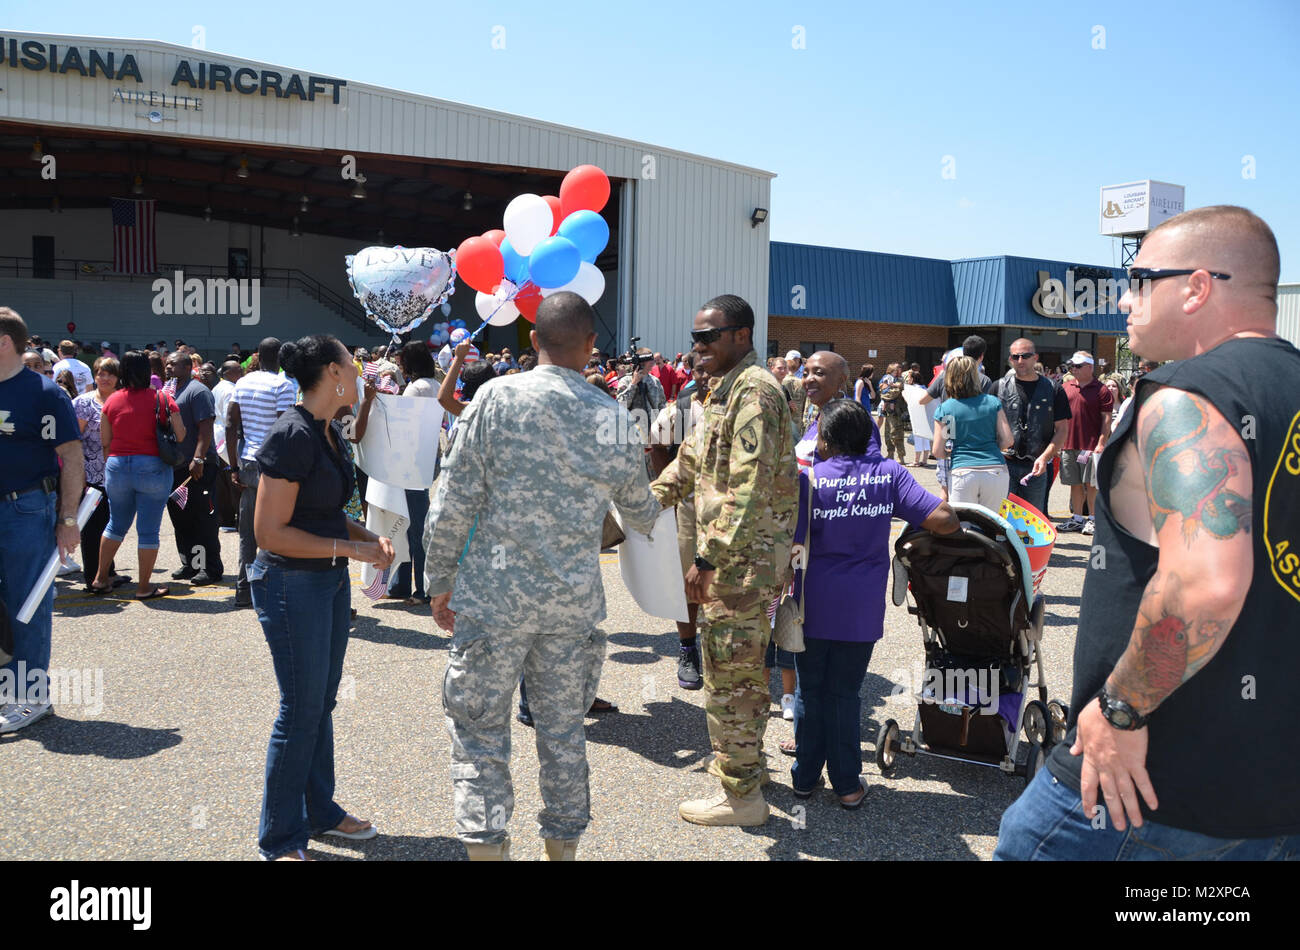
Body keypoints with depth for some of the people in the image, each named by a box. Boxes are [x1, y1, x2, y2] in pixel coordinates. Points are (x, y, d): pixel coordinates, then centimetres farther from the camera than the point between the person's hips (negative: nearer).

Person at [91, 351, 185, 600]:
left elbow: (105, 441, 5)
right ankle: (144, 587, 7)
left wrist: (109, 464, 19)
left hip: (117, 467, 4)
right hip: (153, 467, -3)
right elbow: (181, 436, -7)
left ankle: (100, 578, 25)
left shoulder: (112, 400, 2)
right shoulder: (163, 399, -7)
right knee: (148, 530, 2)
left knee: (116, 524, 19)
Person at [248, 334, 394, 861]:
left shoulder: (330, 432, 9)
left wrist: (369, 537, 2)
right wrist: (352, 548, -20)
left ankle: (320, 812, 34)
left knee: (322, 702, 18)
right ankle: (280, 837, 18)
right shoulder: (291, 434, -20)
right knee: (302, 709, 1)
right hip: (292, 583, -9)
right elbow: (270, 532, -22)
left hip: (330, 580, 9)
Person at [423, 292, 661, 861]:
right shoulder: (612, 417, 1)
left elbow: (454, 501, -7)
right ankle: (563, 845, 28)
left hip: (496, 594, -3)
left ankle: (486, 844, 10)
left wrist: (439, 581, 4)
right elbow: (640, 513, 15)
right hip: (573, 598, 3)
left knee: (479, 727, 9)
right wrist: (652, 518, 40)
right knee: (563, 729, 15)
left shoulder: (497, 397, -7)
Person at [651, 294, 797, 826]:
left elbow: (748, 488, -25)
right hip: (736, 556, 10)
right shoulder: (724, 390, 17)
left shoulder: (754, 391, -17)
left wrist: (709, 556, -25)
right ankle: (746, 761, 37)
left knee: (729, 673, -3)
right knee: (741, 667, 21)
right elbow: (691, 461, 25)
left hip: (745, 557, -10)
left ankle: (741, 796, 9)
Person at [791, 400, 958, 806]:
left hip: (815, 605, -1)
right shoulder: (889, 473, -3)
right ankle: (847, 784, 19)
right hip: (862, 610, 1)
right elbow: (943, 521, -10)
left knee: (810, 690, 14)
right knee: (844, 693, 13)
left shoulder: (809, 479, -9)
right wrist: (949, 511, 13)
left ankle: (805, 776, 25)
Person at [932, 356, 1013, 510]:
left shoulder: (944, 409, 0)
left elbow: (938, 453, -1)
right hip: (995, 472, 2)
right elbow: (1007, 441, 2)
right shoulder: (993, 403, 4)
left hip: (961, 473, -1)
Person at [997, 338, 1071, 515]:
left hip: (1037, 467, 1)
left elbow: (1062, 429, 3)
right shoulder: (1000, 387, 5)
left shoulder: (1053, 390, 5)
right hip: (1004, 464, -1)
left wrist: (1045, 457, -10)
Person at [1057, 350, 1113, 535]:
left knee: (1091, 484, 0)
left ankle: (1093, 519, 10)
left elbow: (1106, 420, -5)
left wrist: (1101, 444, -13)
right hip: (1069, 444, 4)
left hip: (1090, 446, -4)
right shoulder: (1065, 387, 10)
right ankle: (1077, 519, 19)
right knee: (1075, 484, 11)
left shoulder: (1101, 390, -3)